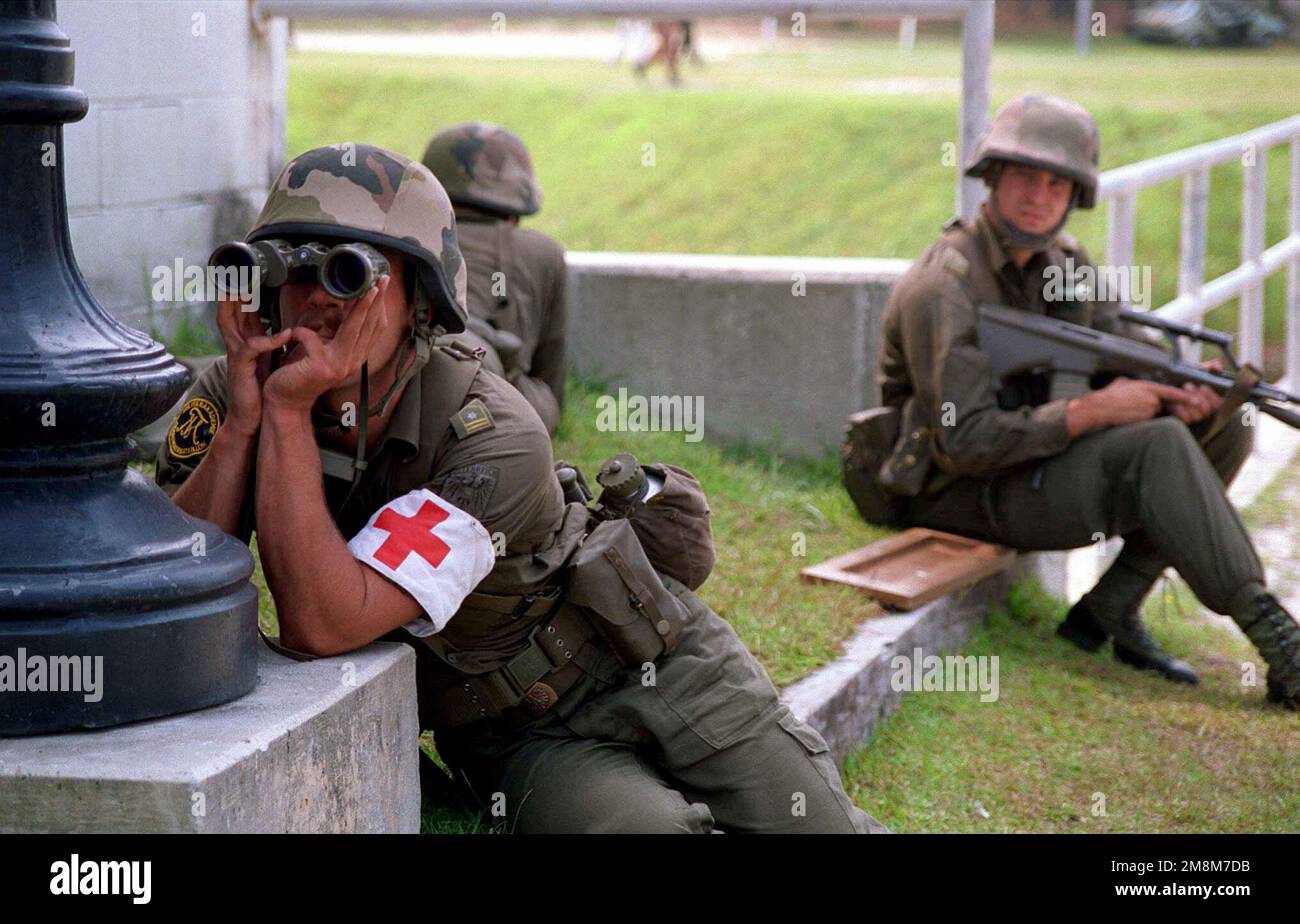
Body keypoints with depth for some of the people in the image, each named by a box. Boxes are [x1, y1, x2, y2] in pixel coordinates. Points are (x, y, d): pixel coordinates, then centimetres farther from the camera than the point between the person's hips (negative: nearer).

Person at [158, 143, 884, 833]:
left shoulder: (498, 441, -30)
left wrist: (288, 412, -40)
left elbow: (322, 626, -39)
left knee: (819, 826, -3)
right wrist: (243, 418, -35)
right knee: (647, 826, -27)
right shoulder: (229, 402, -16)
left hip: (653, 663, -2)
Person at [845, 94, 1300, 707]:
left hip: (1043, 453, 9)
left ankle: (1110, 611, -7)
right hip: (968, 491, -9)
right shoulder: (943, 287, -20)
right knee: (1157, 449, -28)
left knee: (1220, 426, -2)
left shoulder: (1065, 263, 7)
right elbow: (964, 442, -25)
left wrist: (1187, 391, -19)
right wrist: (1093, 409, -26)